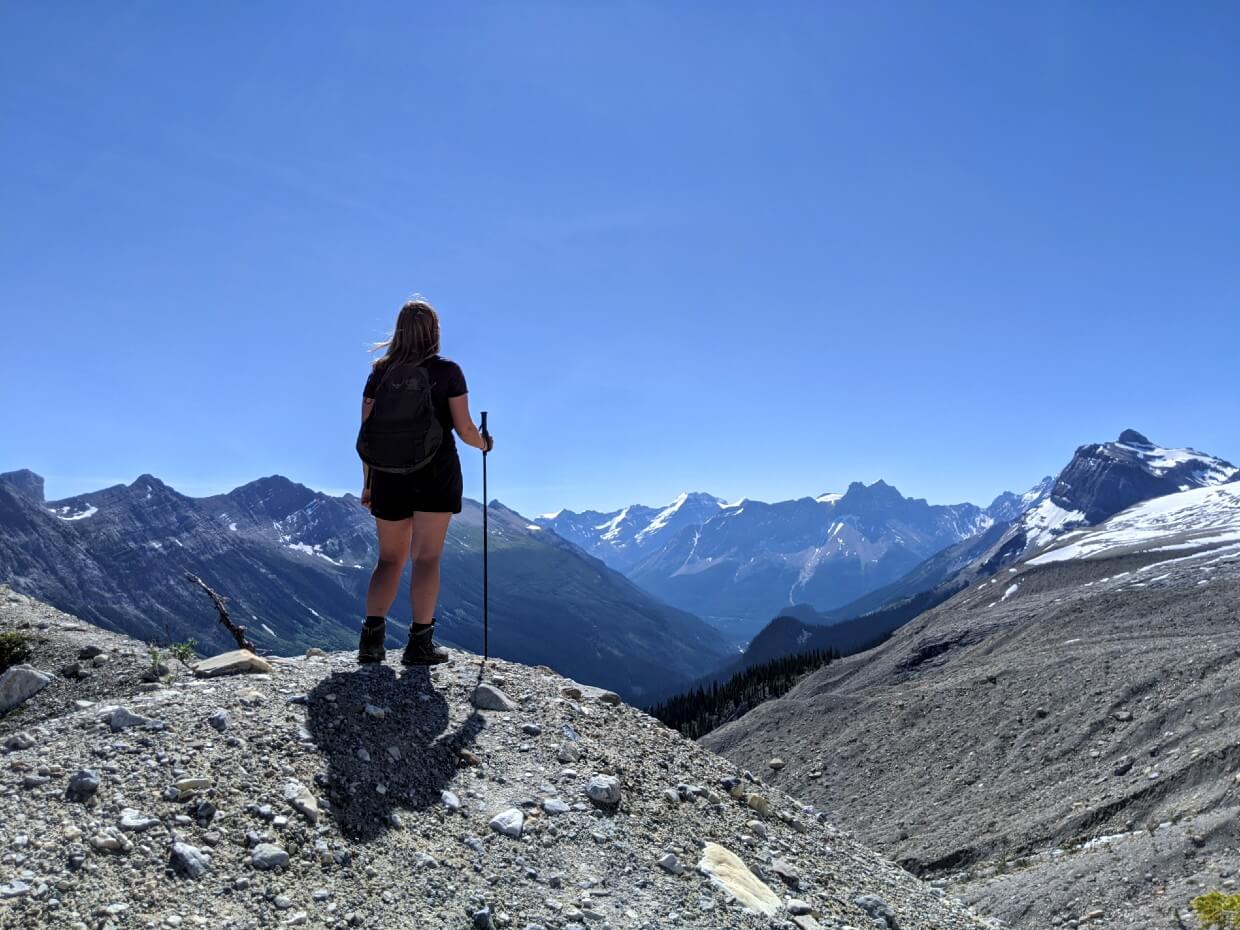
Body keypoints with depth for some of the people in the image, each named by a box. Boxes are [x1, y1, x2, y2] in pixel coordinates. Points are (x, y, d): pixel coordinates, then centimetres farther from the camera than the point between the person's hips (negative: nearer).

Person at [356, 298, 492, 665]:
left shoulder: (380, 372, 5)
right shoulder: (448, 371, -3)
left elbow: (367, 431, 5)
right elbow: (464, 428, -5)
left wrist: (367, 482, 12)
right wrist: (484, 443, 17)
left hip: (389, 472, 3)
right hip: (436, 472, -3)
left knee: (390, 559, 13)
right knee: (427, 557, 1)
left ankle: (371, 636, 2)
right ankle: (420, 642, 0)